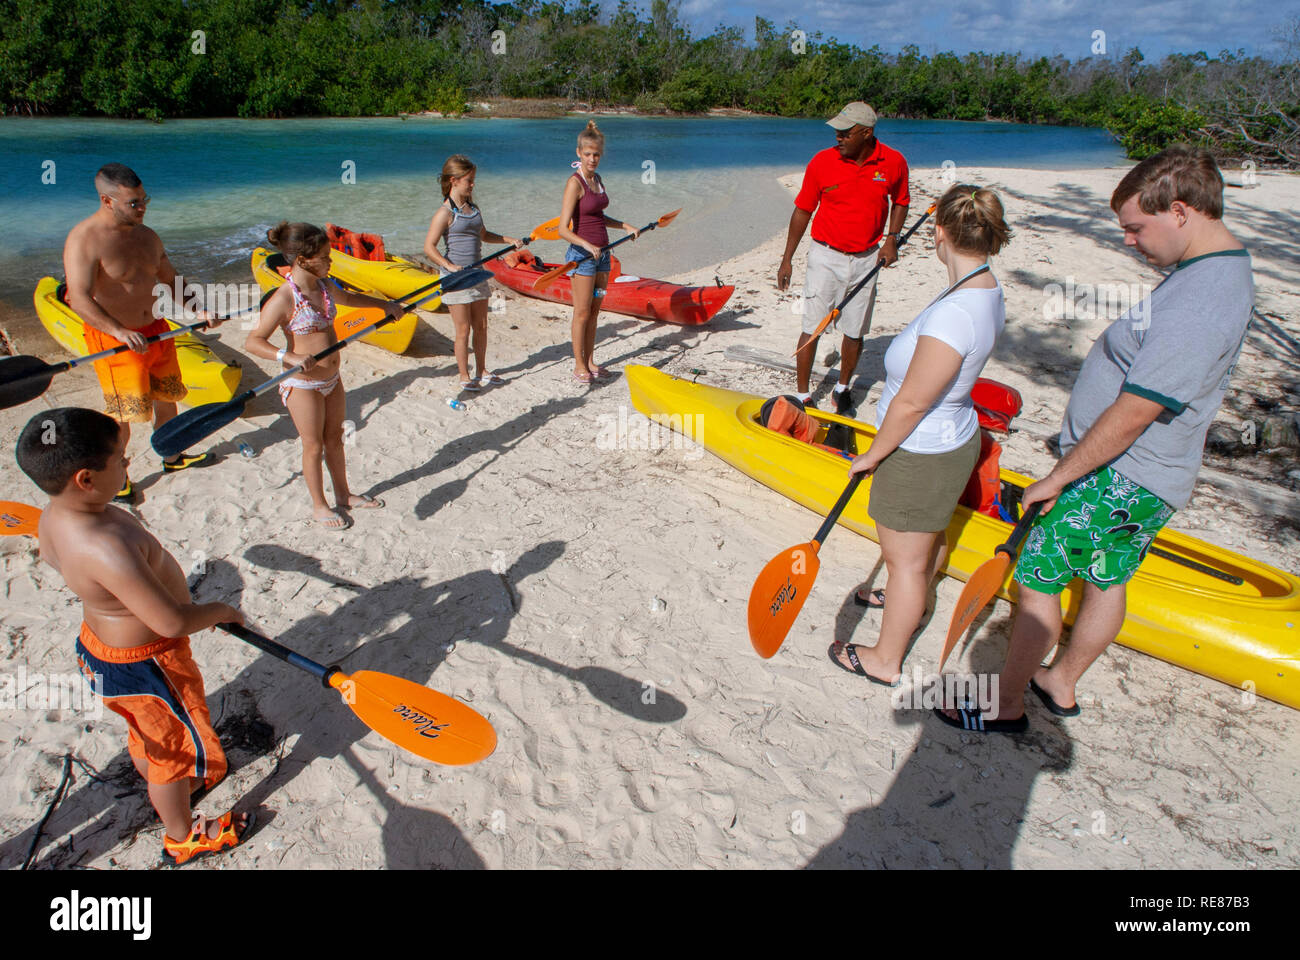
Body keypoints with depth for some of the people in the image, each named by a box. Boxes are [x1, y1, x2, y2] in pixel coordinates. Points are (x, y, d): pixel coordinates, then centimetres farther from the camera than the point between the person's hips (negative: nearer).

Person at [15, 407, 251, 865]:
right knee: (178, 744, 17)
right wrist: (220, 611, -19)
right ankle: (182, 836, 42)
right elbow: (172, 622, -38)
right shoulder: (106, 547, -42)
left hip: (99, 641, 9)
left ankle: (169, 786, 62)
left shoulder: (54, 516, -11)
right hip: (144, 666, -9)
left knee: (148, 734, 34)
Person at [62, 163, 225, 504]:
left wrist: (197, 311, 0)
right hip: (113, 340, -7)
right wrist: (120, 332, -40)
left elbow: (171, 282, 16)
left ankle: (172, 457, 37)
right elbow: (79, 299, -27)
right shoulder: (84, 240, -18)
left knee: (166, 398, 17)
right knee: (122, 414, -1)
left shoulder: (146, 236, 6)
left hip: (155, 331, 7)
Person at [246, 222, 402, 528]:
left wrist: (384, 304, 24)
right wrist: (289, 357, -39)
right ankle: (319, 506, 24)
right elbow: (253, 342, -25)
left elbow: (350, 298, 26)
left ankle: (343, 494, 37)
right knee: (314, 445, 7)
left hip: (331, 379, 7)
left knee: (335, 438, 19)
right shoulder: (283, 300, -22)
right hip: (303, 385, -7)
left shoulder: (324, 285, 2)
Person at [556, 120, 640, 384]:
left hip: (601, 252, 8)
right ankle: (579, 366, 9)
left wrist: (626, 226, 16)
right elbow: (563, 229, -20)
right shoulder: (575, 183, -14)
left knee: (594, 311, 12)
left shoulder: (597, 179, 10)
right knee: (582, 313, -1)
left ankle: (590, 361, 21)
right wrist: (587, 245, -33)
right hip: (582, 254, -7)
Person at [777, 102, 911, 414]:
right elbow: (802, 210, 1)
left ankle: (843, 388, 28)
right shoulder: (822, 162, -8)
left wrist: (892, 240, -2)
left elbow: (900, 201, 14)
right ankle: (802, 394, 9)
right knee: (811, 329, -3)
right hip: (826, 256, -1)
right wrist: (787, 259, 1)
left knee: (855, 332, 8)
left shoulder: (894, 162, -4)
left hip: (866, 260, 2)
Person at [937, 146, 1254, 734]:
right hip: (1140, 472, 10)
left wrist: (1058, 478, -14)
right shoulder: (1222, 265, 6)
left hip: (1120, 481, -10)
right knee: (1106, 581, 20)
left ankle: (1006, 705, 16)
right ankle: (1060, 685, 38)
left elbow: (1127, 420, -26)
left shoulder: (1195, 309, -28)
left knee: (1035, 579, 0)